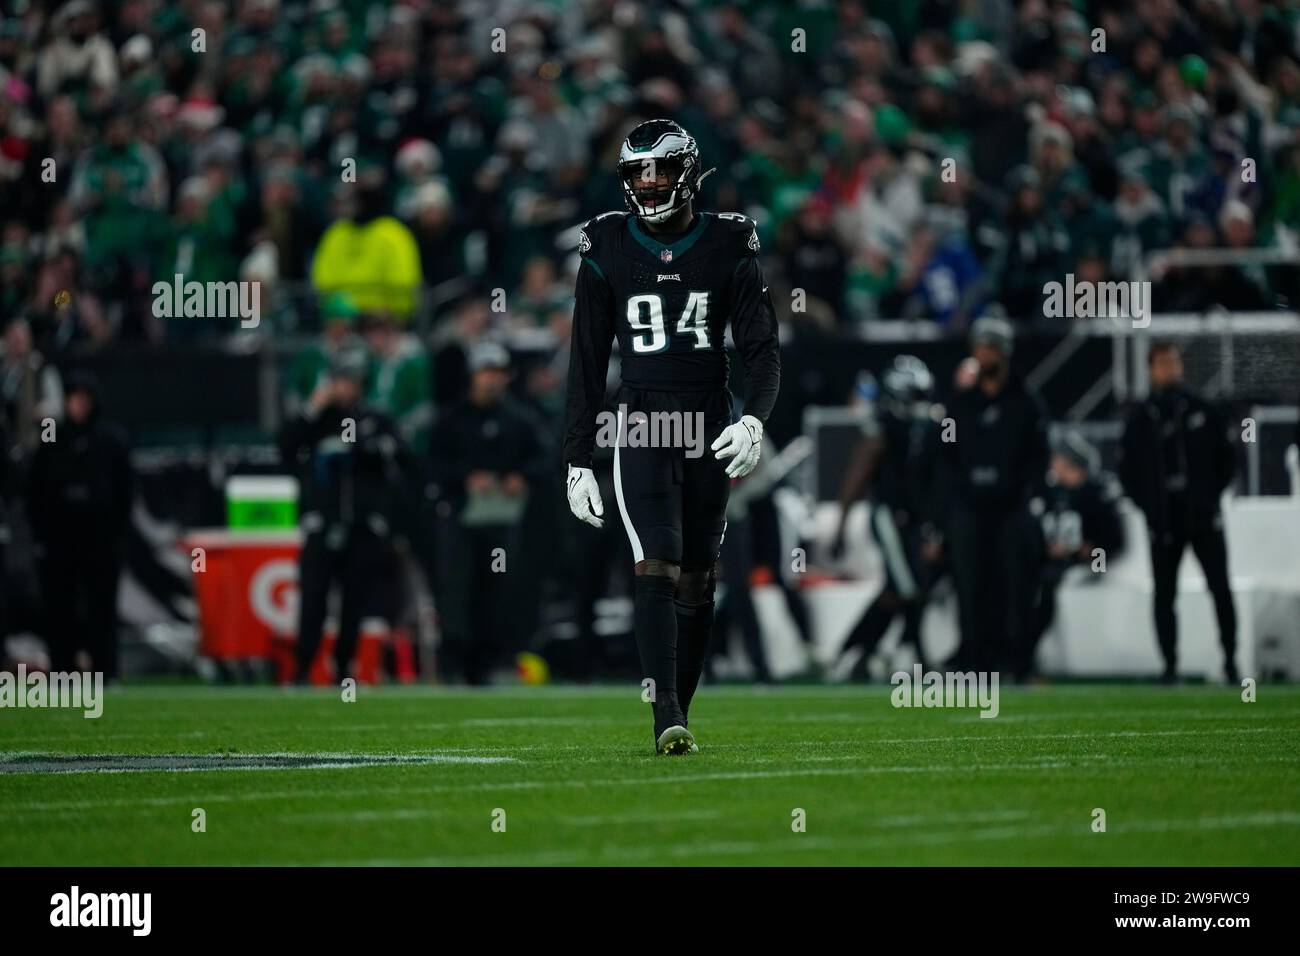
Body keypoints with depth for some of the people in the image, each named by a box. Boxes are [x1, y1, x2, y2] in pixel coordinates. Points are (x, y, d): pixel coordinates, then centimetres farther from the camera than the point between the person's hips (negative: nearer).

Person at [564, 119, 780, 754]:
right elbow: (587, 365, 6)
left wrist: (753, 420, -20)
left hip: (711, 426, 2)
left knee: (697, 579, 7)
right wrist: (577, 463, 4)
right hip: (640, 423, -1)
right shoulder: (608, 250, 3)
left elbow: (761, 351, -1)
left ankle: (679, 713, 18)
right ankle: (667, 722, -22)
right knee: (657, 566, -15)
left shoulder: (729, 247, 1)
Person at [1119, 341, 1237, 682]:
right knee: (1164, 593, 1)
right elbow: (1127, 470, 8)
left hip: (1203, 514, 0)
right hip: (1163, 521, 0)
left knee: (1220, 587, -3)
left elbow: (1225, 458, 11)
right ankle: (1170, 664, 6)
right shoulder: (1140, 418, 5)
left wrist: (1213, 493, 0)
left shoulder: (1202, 411, 6)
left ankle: (1231, 660, 1)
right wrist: (1148, 504, -1)